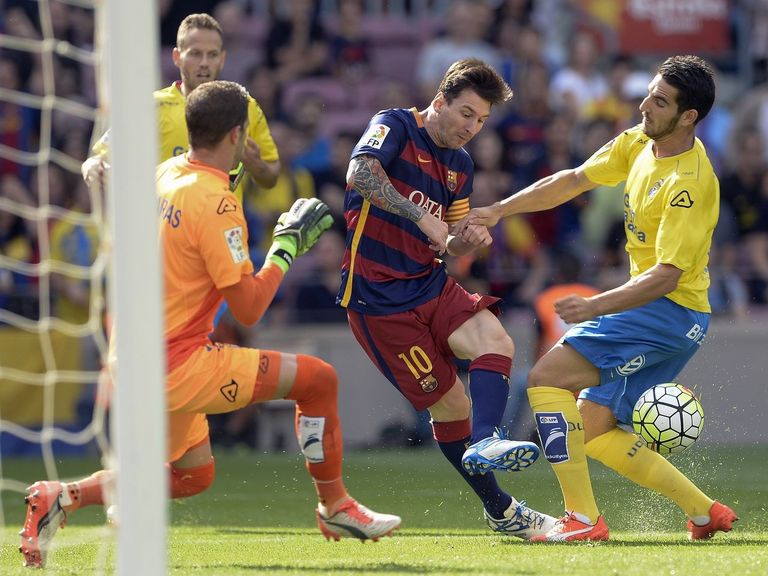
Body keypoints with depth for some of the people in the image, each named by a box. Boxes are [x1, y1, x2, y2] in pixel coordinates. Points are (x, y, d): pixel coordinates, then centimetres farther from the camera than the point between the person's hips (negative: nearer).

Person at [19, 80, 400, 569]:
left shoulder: (162, 176, 6)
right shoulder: (216, 203, -18)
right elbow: (249, 309, -17)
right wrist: (285, 249, -5)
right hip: (179, 367, -9)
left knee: (194, 474, 25)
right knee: (319, 379, -3)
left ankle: (64, 497, 11)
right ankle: (335, 507, 10)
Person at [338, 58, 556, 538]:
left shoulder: (461, 165, 14)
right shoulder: (395, 126, -8)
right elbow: (359, 174, -29)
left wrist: (469, 241, -4)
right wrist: (423, 218, -35)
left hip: (431, 284, 7)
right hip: (378, 297, -6)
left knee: (497, 342, -23)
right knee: (449, 402, -6)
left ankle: (483, 444, -40)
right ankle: (499, 510, 3)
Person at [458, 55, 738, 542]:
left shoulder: (690, 183, -23)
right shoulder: (637, 145, 4)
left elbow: (666, 276, -28)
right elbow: (574, 181, 16)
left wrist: (596, 306, -35)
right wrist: (499, 210, 13)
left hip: (670, 310, -10)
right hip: (649, 307, 10)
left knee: (547, 378, -17)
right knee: (593, 432, 10)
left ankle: (583, 519, -18)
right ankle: (705, 512, 14)